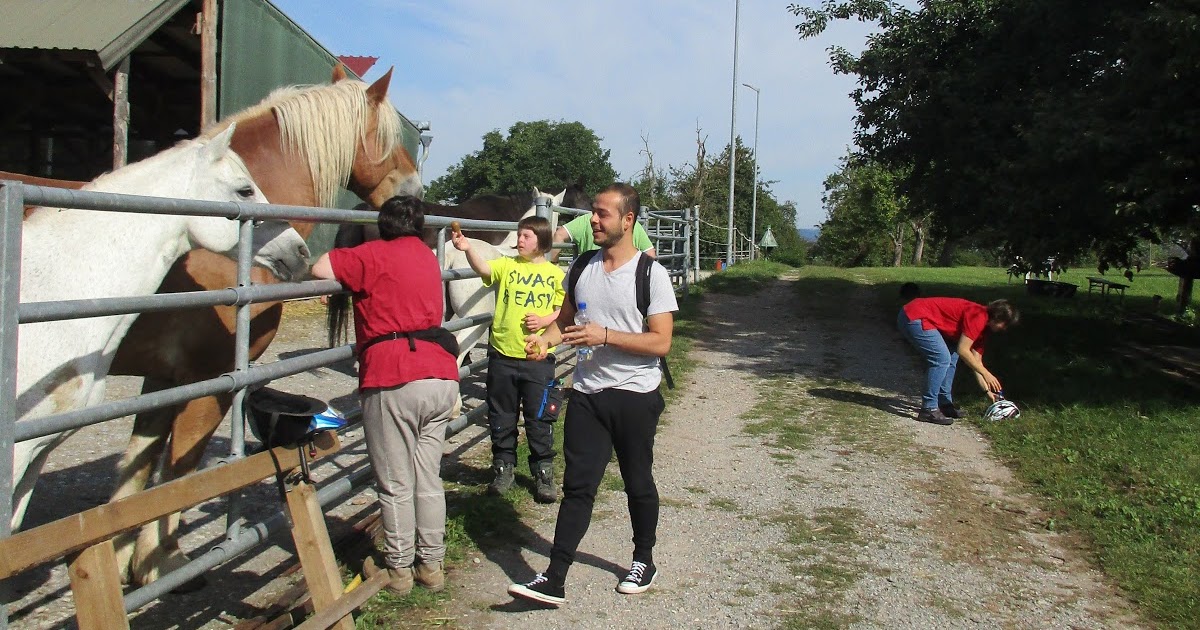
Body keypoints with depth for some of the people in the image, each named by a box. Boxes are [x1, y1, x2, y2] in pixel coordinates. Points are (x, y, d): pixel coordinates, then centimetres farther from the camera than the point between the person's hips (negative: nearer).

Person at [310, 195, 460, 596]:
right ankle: (432, 565, 20)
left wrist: (339, 256, 15)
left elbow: (320, 270, -5)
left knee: (396, 486, 4)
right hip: (441, 374, 7)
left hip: (394, 382, -7)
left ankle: (398, 570, 15)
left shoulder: (375, 255, -1)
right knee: (429, 478, 13)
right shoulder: (428, 257, 19)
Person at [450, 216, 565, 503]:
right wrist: (468, 249, -34)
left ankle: (543, 472, 21)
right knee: (501, 417, 12)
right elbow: (483, 269, -17)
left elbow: (563, 311, 6)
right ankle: (503, 468, 28)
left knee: (539, 419, 6)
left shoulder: (555, 274, 3)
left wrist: (545, 320, -12)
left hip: (538, 357, -1)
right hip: (502, 355, 1)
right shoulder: (506, 265, 2)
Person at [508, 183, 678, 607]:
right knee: (577, 485, 2)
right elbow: (565, 319, 16)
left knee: (638, 484, 13)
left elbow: (661, 342, -15)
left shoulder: (651, 273, -11)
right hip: (587, 393, 4)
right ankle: (554, 581, 3)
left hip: (635, 396, -4)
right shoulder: (584, 266, 6)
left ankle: (644, 561, 33)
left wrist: (605, 336, -22)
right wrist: (545, 338, -5)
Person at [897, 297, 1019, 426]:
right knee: (942, 359, -16)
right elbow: (963, 350, -19)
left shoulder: (983, 327, 15)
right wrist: (986, 374, -12)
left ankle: (944, 403, 18)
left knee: (951, 357, 14)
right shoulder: (978, 317, -15)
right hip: (913, 317, -11)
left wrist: (987, 390, 18)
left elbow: (976, 361, 20)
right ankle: (928, 410, -12)